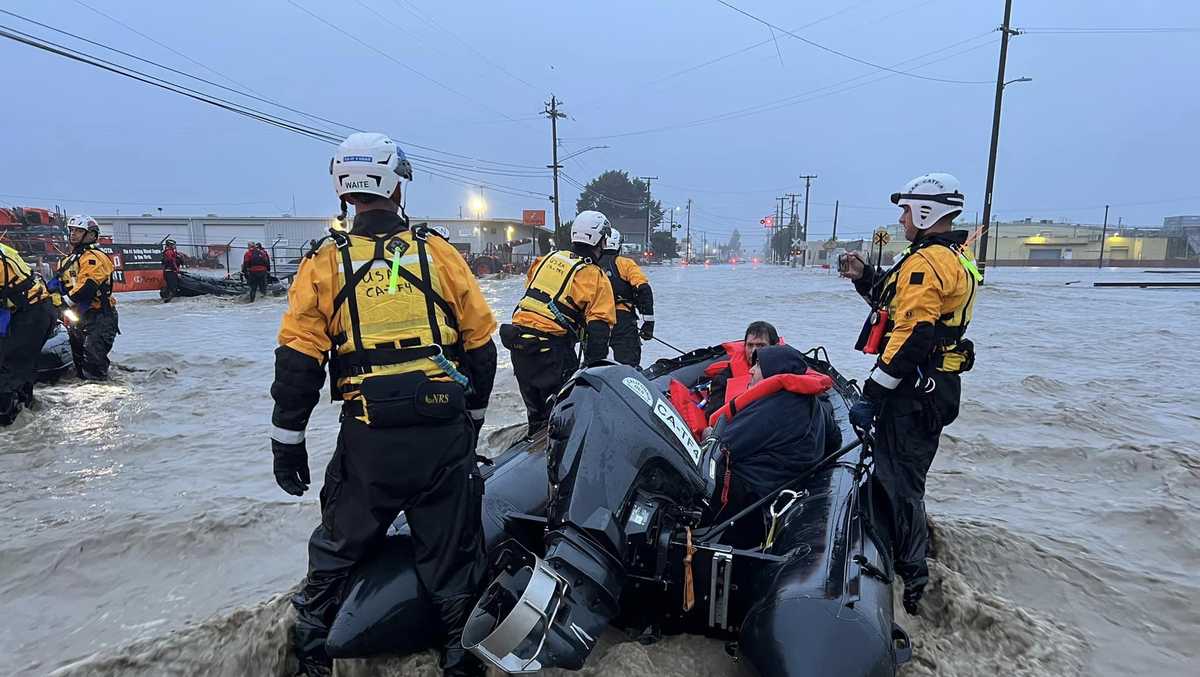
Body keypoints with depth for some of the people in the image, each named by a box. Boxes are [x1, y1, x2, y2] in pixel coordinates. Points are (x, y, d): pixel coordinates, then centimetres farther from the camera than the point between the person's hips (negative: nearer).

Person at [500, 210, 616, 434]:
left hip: (518, 339, 7)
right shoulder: (594, 277, -6)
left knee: (535, 407, 21)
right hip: (551, 347, -7)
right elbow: (599, 326, -11)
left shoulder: (548, 258, 12)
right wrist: (594, 365, -6)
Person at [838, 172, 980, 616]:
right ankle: (912, 554, 37)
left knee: (898, 482, -3)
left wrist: (871, 395, -23)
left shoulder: (925, 261, -18)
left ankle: (910, 580, 6)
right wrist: (866, 278, 9)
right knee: (907, 477, 22)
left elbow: (911, 336, -25)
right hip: (939, 385, 11)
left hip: (914, 391, -11)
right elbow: (900, 306, 21)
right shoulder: (956, 257, 16)